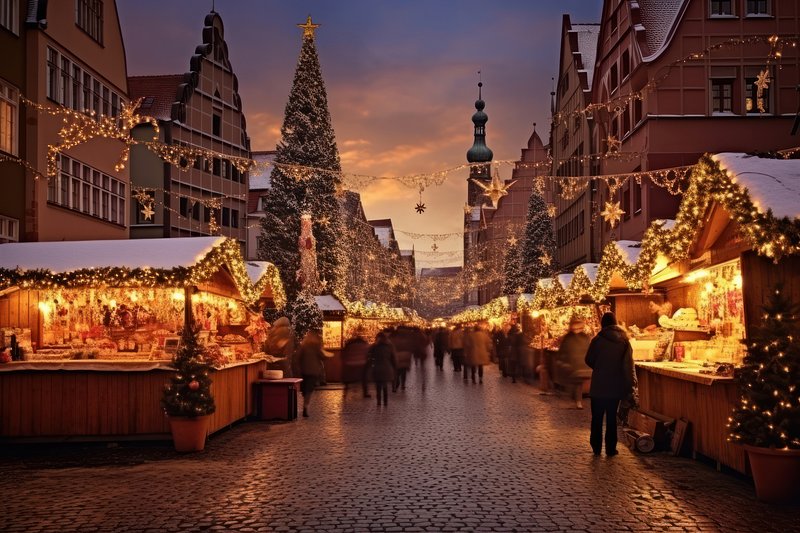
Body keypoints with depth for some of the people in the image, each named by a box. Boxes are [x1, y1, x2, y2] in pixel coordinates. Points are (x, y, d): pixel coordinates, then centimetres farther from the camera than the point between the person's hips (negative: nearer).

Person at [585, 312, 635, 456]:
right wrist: (630, 384, -4)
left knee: (597, 417, 9)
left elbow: (589, 360, -3)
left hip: (599, 385, -2)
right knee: (612, 418, 9)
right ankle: (611, 448, 9)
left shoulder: (597, 340, -9)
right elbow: (629, 365, -6)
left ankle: (596, 447, 12)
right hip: (616, 386, 2)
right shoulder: (624, 341, -1)